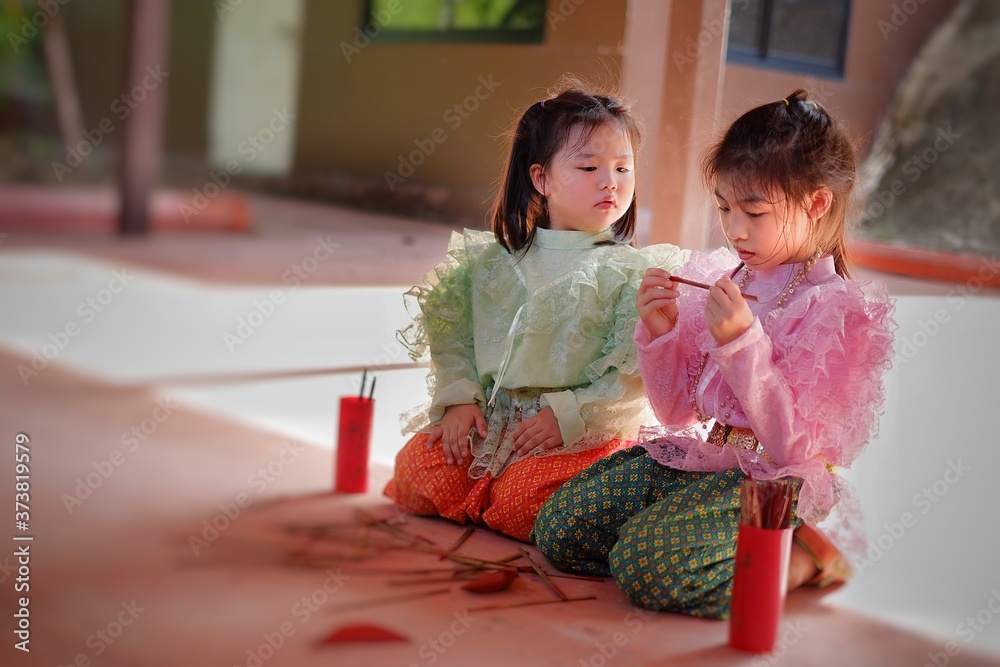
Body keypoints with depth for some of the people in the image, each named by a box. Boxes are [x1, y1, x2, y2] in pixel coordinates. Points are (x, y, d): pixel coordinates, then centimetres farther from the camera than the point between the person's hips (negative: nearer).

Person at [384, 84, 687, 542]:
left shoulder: (632, 273, -6)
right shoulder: (495, 261, 6)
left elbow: (637, 376, -12)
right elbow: (452, 332, 8)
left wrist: (568, 416, -19)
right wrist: (459, 397, -7)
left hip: (583, 434, -4)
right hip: (485, 420, 4)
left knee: (521, 506, -26)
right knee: (417, 475, -11)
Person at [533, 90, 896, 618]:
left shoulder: (841, 312, -10)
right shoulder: (717, 283, 8)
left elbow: (792, 446, -17)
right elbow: (677, 412, 13)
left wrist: (742, 343, -24)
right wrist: (660, 333, -4)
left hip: (771, 483, -7)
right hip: (691, 457, 8)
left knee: (647, 563, -29)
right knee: (557, 529, -5)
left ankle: (802, 555, -5)